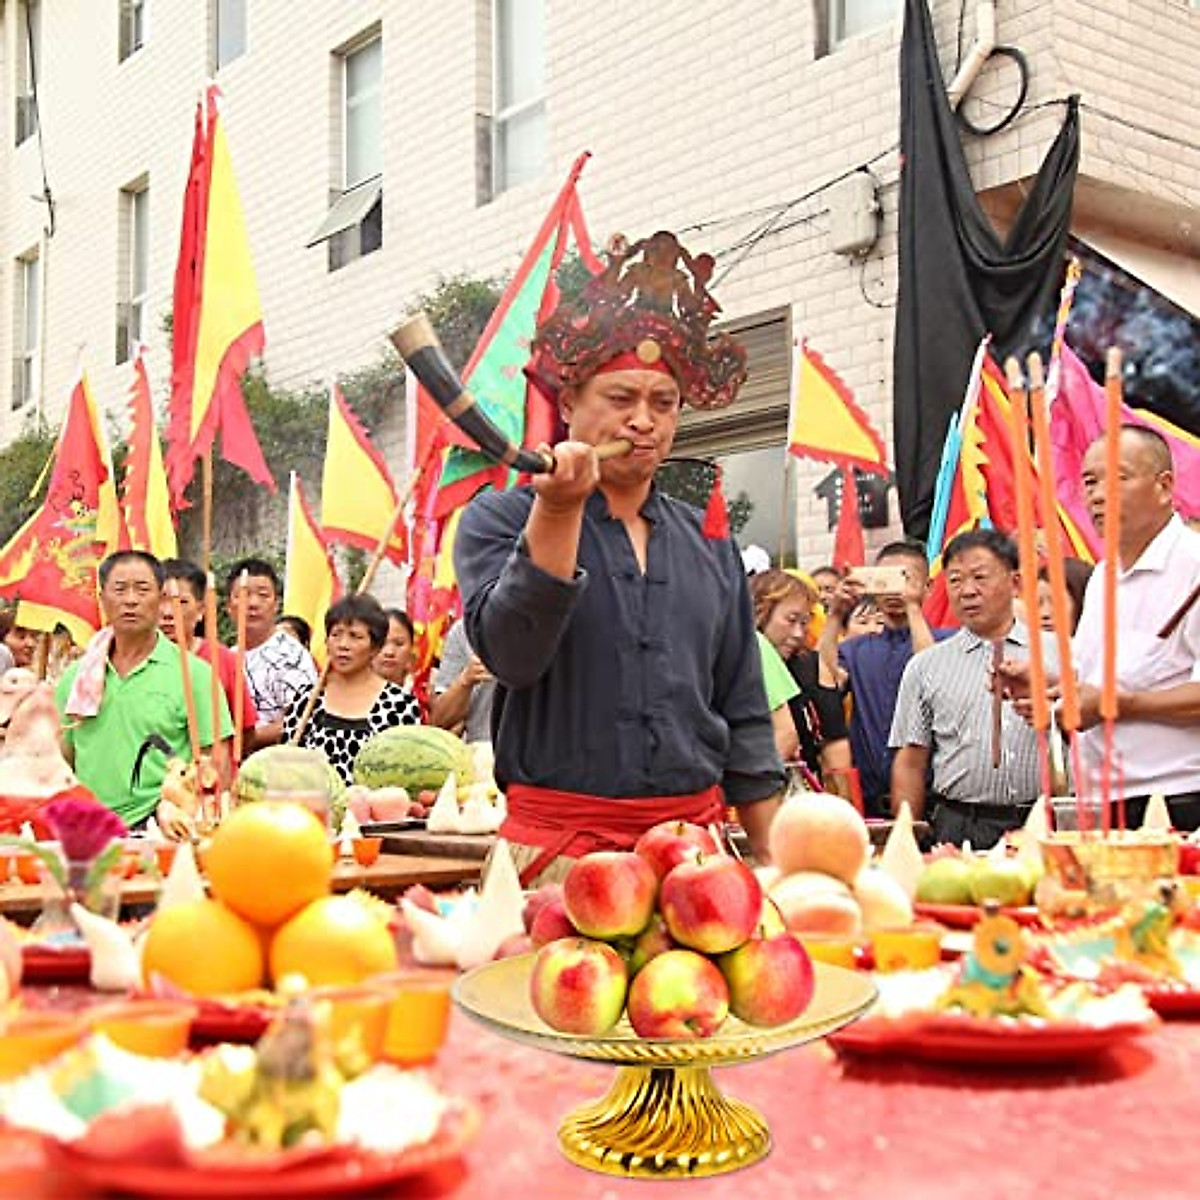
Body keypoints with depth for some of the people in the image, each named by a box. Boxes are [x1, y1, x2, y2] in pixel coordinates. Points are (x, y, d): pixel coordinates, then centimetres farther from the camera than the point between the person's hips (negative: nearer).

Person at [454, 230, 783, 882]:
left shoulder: (712, 544, 14)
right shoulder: (499, 518, 1)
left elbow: (744, 717, 16)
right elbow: (510, 655, -17)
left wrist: (773, 857, 12)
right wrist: (557, 511, -23)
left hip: (695, 835, 4)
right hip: (559, 841, -4)